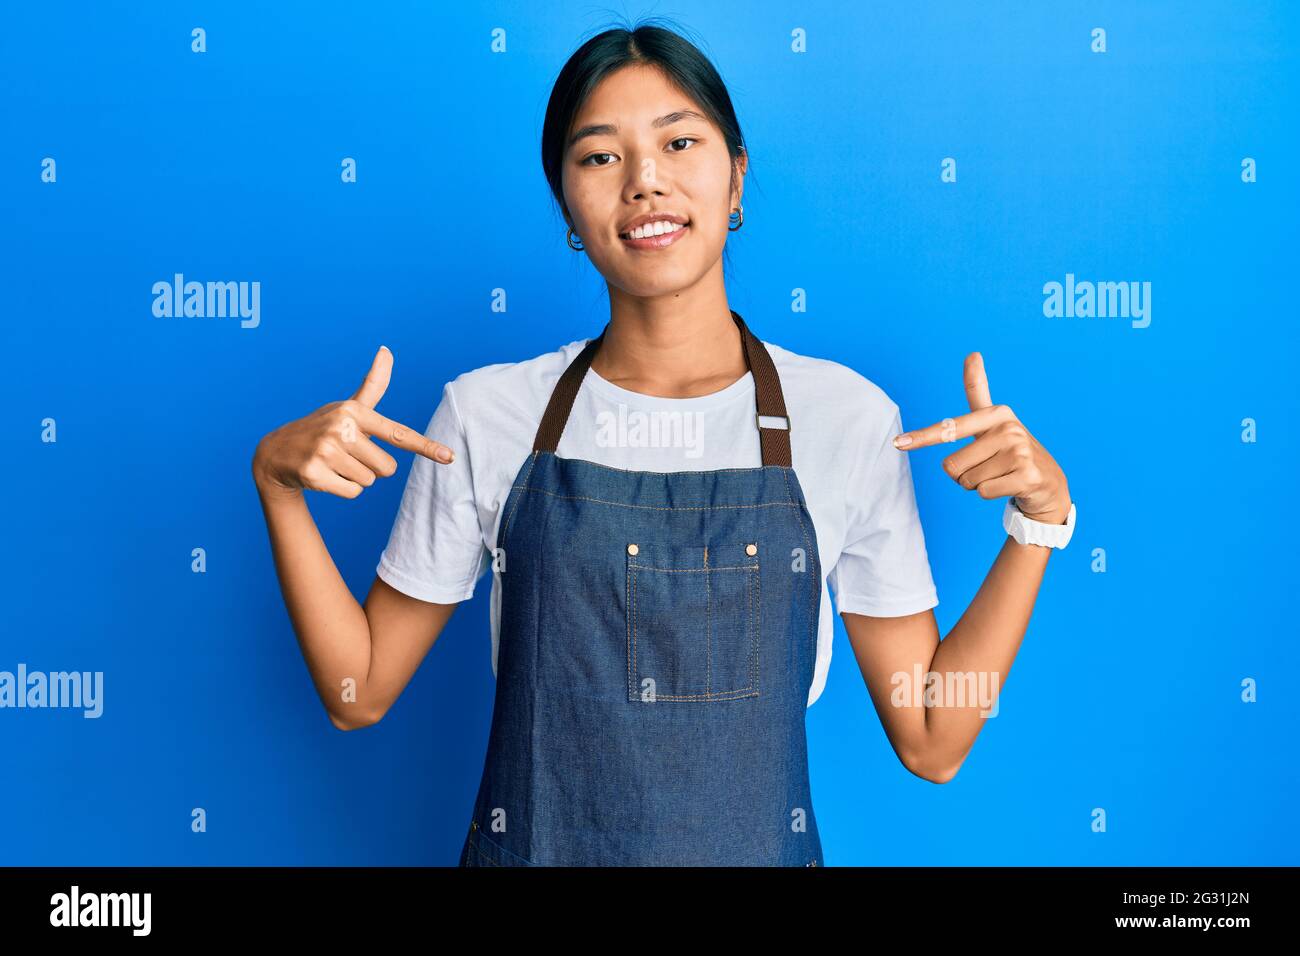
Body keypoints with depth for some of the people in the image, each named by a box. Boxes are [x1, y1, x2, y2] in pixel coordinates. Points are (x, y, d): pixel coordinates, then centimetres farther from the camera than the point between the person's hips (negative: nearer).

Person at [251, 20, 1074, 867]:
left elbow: (931, 743, -5)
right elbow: (359, 692, -1)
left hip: (762, 849, 0)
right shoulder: (485, 414, -7)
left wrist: (1039, 518, -13)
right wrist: (278, 481, -12)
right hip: (527, 846, 0)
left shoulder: (848, 416, -9)